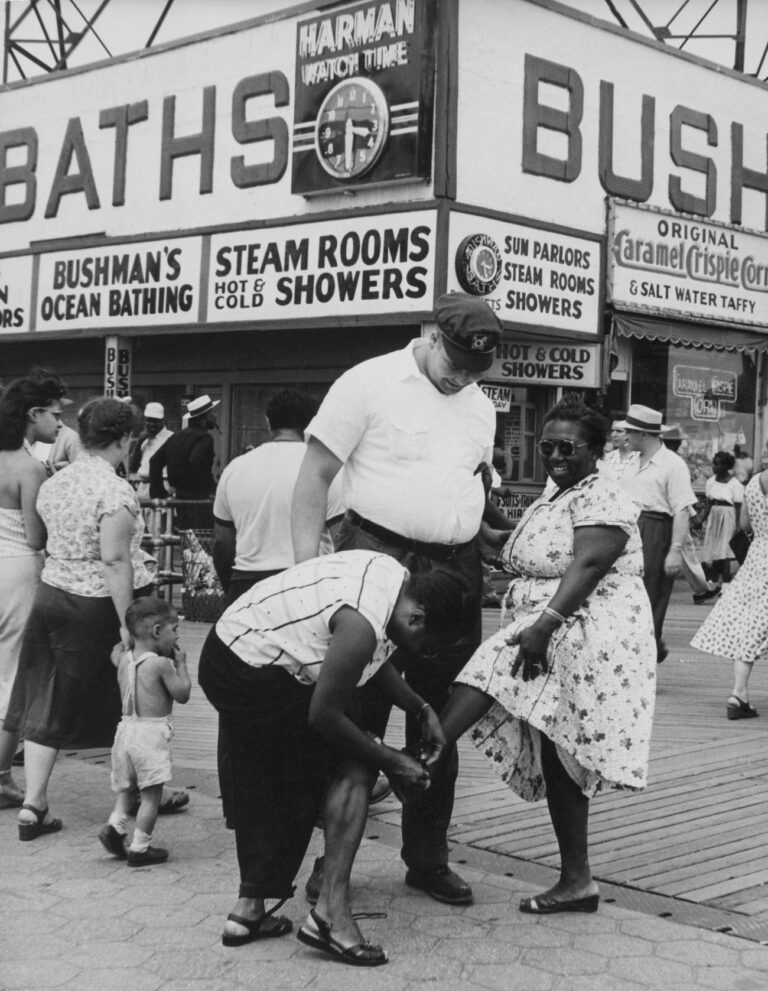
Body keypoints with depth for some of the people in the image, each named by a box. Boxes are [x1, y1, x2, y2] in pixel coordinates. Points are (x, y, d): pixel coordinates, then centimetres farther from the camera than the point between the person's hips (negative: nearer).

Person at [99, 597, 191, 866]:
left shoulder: (123, 659, 6)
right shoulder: (162, 664, -13)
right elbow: (182, 695, -6)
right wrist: (181, 664, 3)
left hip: (126, 728, 7)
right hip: (152, 732, -7)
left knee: (125, 788, 22)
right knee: (151, 794, 2)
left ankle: (116, 824, 3)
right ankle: (139, 848, 4)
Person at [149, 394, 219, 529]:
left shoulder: (176, 437, 12)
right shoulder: (204, 438, -11)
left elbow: (155, 461, 10)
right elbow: (196, 461, -27)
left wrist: (159, 493, 10)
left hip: (180, 498, 8)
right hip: (199, 498, -8)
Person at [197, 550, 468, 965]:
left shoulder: (395, 575, 1)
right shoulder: (362, 624, -28)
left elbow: (373, 661, 15)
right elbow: (324, 715, -19)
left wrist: (422, 709, 9)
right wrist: (389, 760, -9)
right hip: (256, 679, -10)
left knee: (265, 784, 19)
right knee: (353, 768, -7)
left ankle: (248, 910, 25)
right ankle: (330, 912, -8)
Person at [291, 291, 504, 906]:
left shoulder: (481, 407, 15)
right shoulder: (370, 383, -4)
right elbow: (315, 477, -5)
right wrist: (308, 567, -12)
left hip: (456, 572, 6)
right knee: (358, 716, -2)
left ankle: (428, 858, 21)